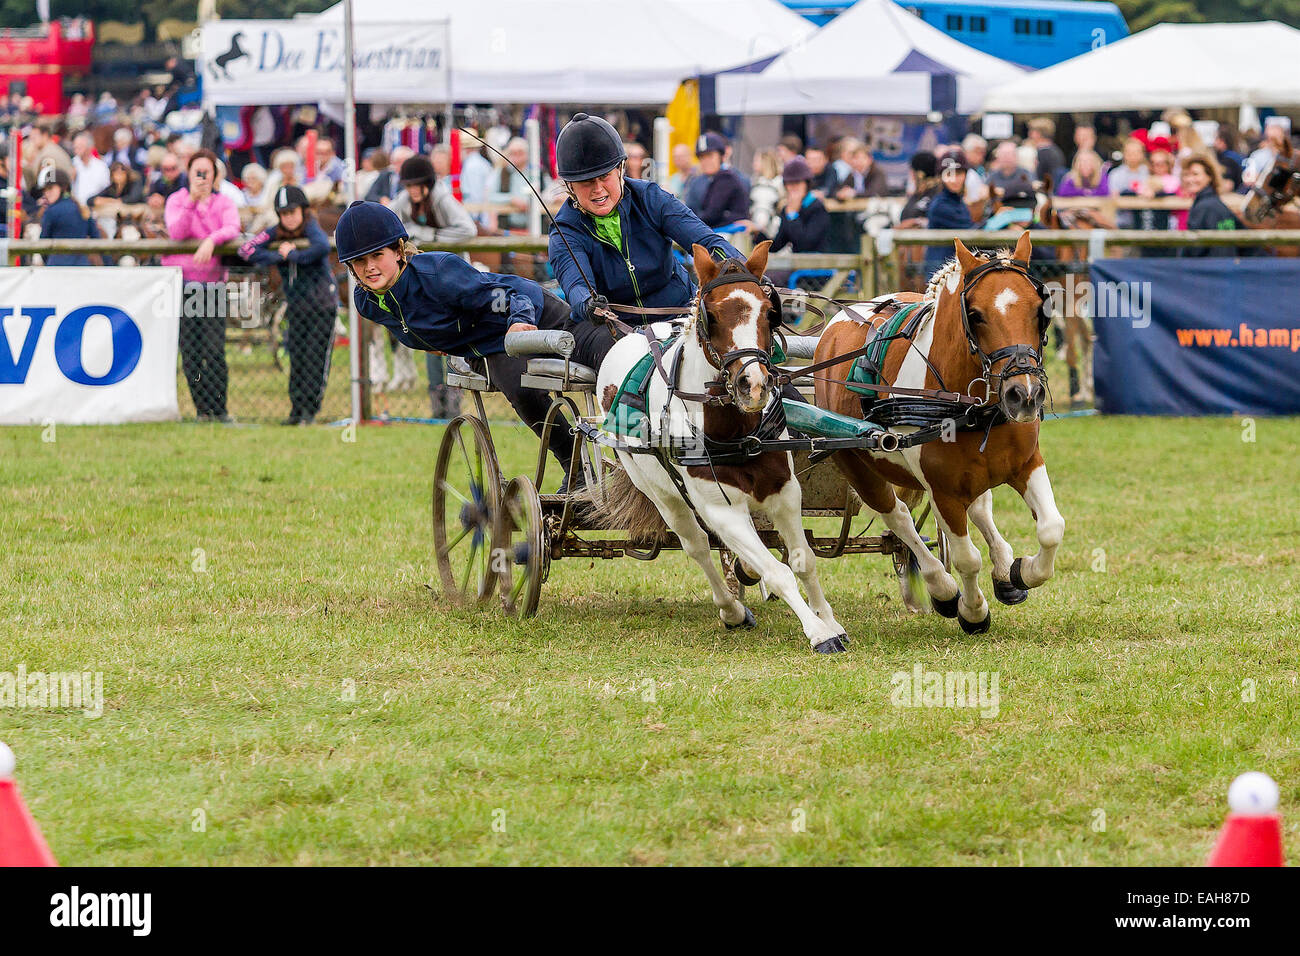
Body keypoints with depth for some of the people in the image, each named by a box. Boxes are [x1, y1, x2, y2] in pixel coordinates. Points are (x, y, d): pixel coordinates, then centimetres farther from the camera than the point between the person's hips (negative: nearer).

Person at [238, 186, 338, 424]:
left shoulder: (311, 229, -9)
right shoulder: (276, 233, 4)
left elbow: (322, 247, -32)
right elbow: (246, 250, -6)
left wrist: (292, 255, -20)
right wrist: (278, 256, -15)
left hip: (322, 304, -4)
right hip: (296, 306, 4)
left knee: (315, 358, -5)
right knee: (296, 359, 3)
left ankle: (310, 410, 1)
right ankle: (296, 409, 10)